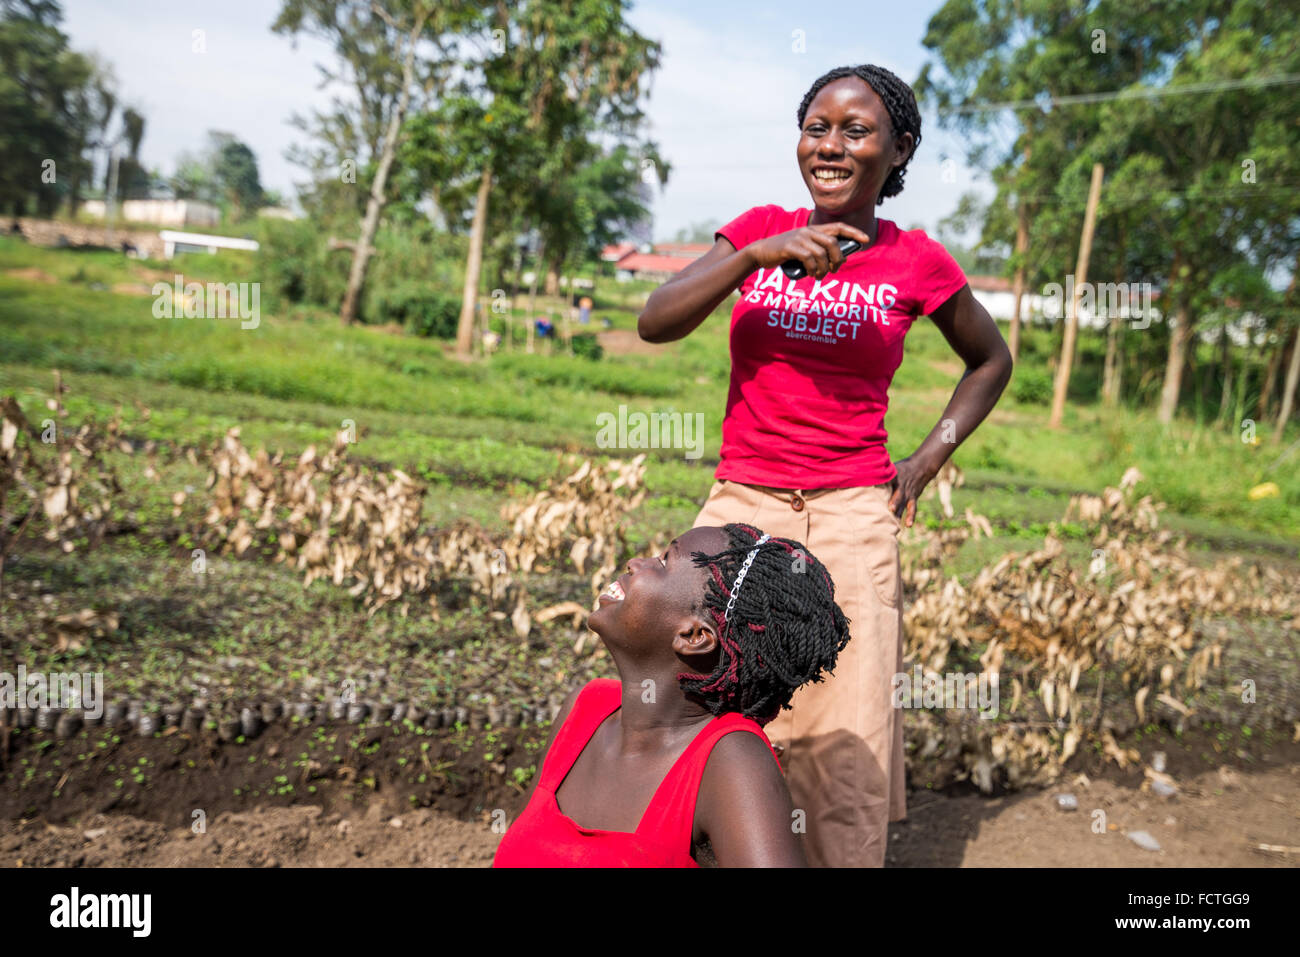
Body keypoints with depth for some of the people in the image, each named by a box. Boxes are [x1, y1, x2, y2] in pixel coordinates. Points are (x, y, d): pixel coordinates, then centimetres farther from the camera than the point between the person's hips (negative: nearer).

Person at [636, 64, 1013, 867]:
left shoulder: (917, 261, 2)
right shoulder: (760, 229, 6)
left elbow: (992, 360, 18)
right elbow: (655, 324, -6)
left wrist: (927, 461, 7)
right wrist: (759, 252, -18)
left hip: (854, 516, -1)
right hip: (741, 504, 2)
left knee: (846, 743, -1)